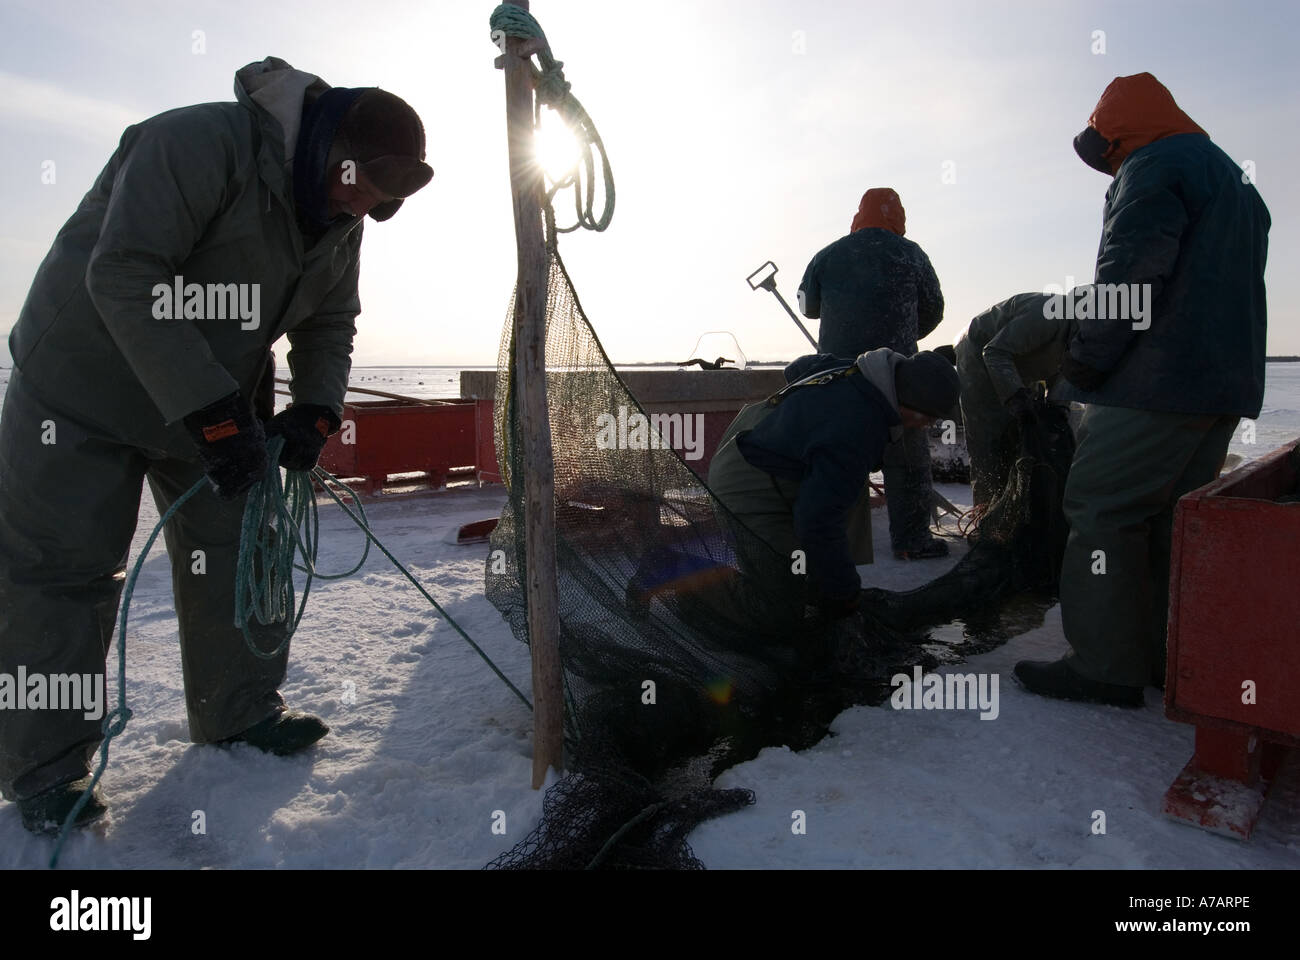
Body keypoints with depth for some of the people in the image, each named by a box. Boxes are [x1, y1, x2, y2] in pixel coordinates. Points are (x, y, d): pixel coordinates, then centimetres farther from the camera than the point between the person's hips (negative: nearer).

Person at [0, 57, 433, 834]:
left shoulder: (339, 221, -2)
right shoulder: (201, 143, -26)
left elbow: (330, 324, 6)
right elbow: (122, 278, -32)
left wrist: (315, 411, -12)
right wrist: (214, 415, -34)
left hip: (217, 404, 7)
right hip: (85, 387, -7)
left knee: (236, 551, 7)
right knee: (65, 571, -3)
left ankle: (240, 712, 23)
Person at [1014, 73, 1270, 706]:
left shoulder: (1153, 168, -4)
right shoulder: (1234, 178, 27)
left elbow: (1129, 273, -17)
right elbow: (1237, 288, 26)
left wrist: (1086, 358, -12)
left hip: (1156, 381, -10)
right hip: (1226, 383, 10)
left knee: (1102, 509, -8)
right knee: (1174, 515, 13)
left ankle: (1106, 666, -8)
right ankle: (1176, 658, 18)